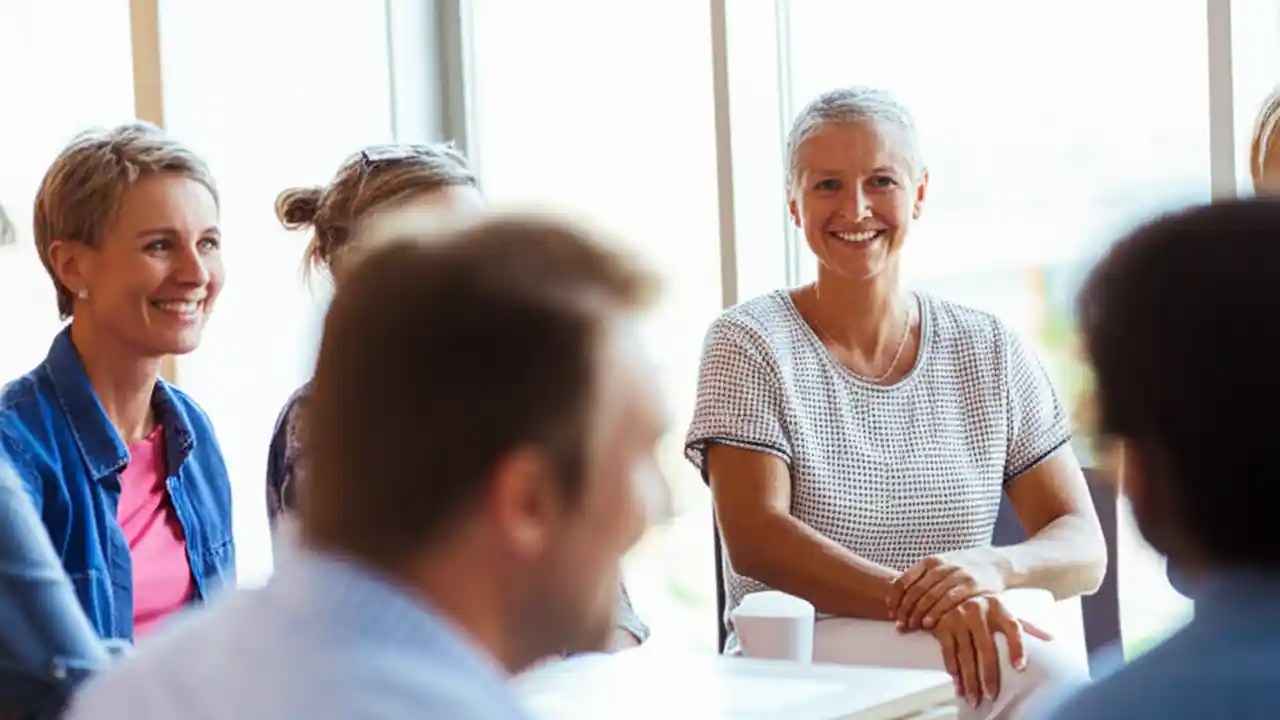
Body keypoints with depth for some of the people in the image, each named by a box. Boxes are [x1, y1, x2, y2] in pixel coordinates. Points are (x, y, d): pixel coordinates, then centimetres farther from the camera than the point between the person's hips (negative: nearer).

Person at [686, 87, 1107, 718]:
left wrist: (993, 567, -18)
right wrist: (918, 603, -26)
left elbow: (1084, 551, 6)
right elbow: (753, 538, -11)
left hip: (963, 669, 4)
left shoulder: (989, 353, 12)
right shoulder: (750, 343, 2)